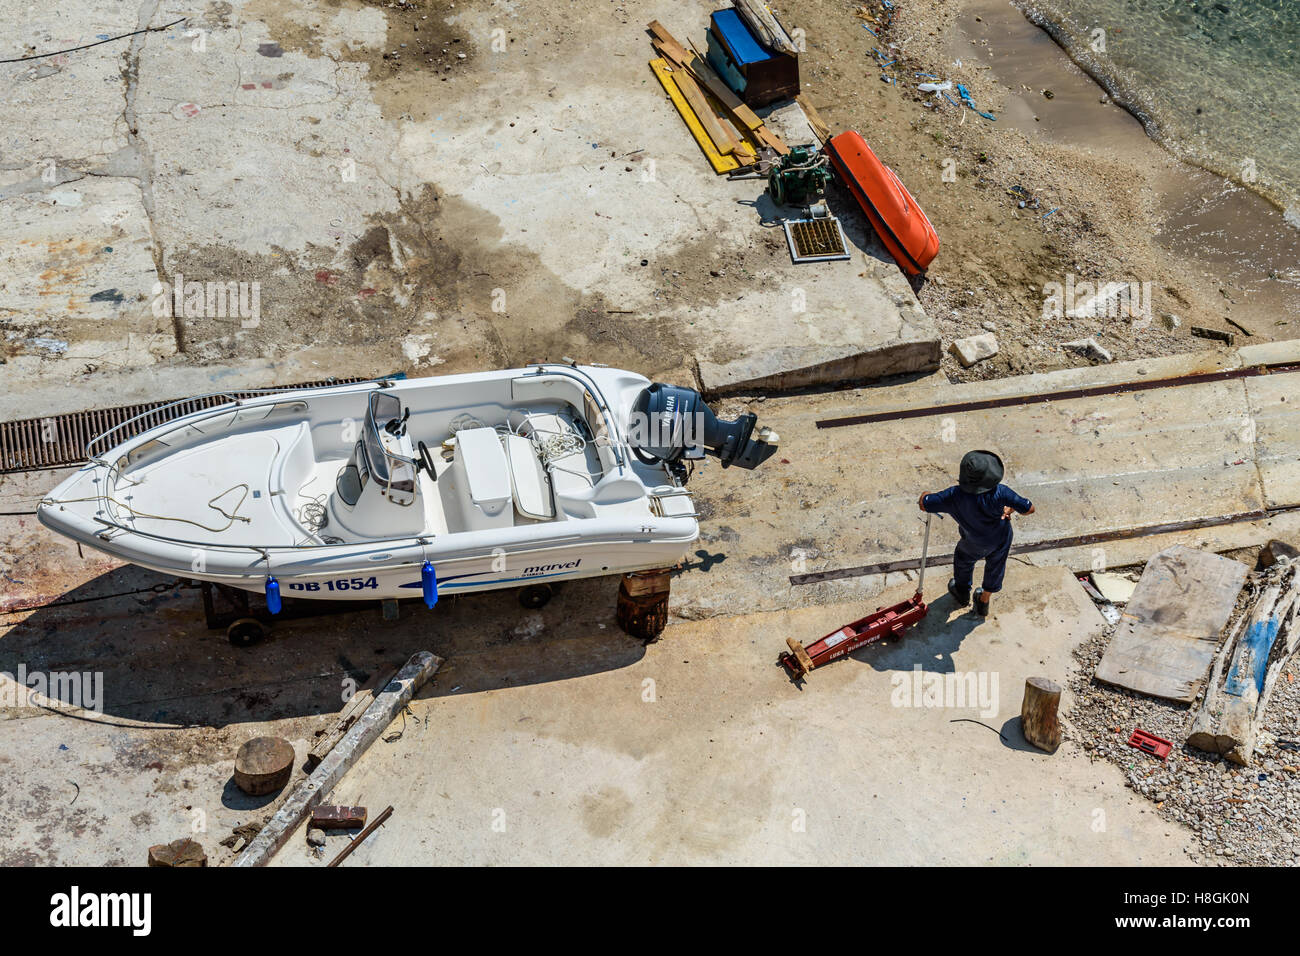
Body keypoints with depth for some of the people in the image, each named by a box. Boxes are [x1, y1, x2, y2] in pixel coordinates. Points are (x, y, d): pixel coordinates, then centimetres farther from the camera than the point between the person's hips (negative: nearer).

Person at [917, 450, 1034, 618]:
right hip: (1002, 538, 0)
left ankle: (962, 594, 58)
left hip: (976, 543, 0)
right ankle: (983, 603, 52)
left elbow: (923, 504, -26)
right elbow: (1029, 508, -28)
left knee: (964, 558, 33)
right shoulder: (1000, 493, -38)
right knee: (995, 566, 29)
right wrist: (1010, 509, -7)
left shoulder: (955, 496, -37)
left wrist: (924, 497, -1)